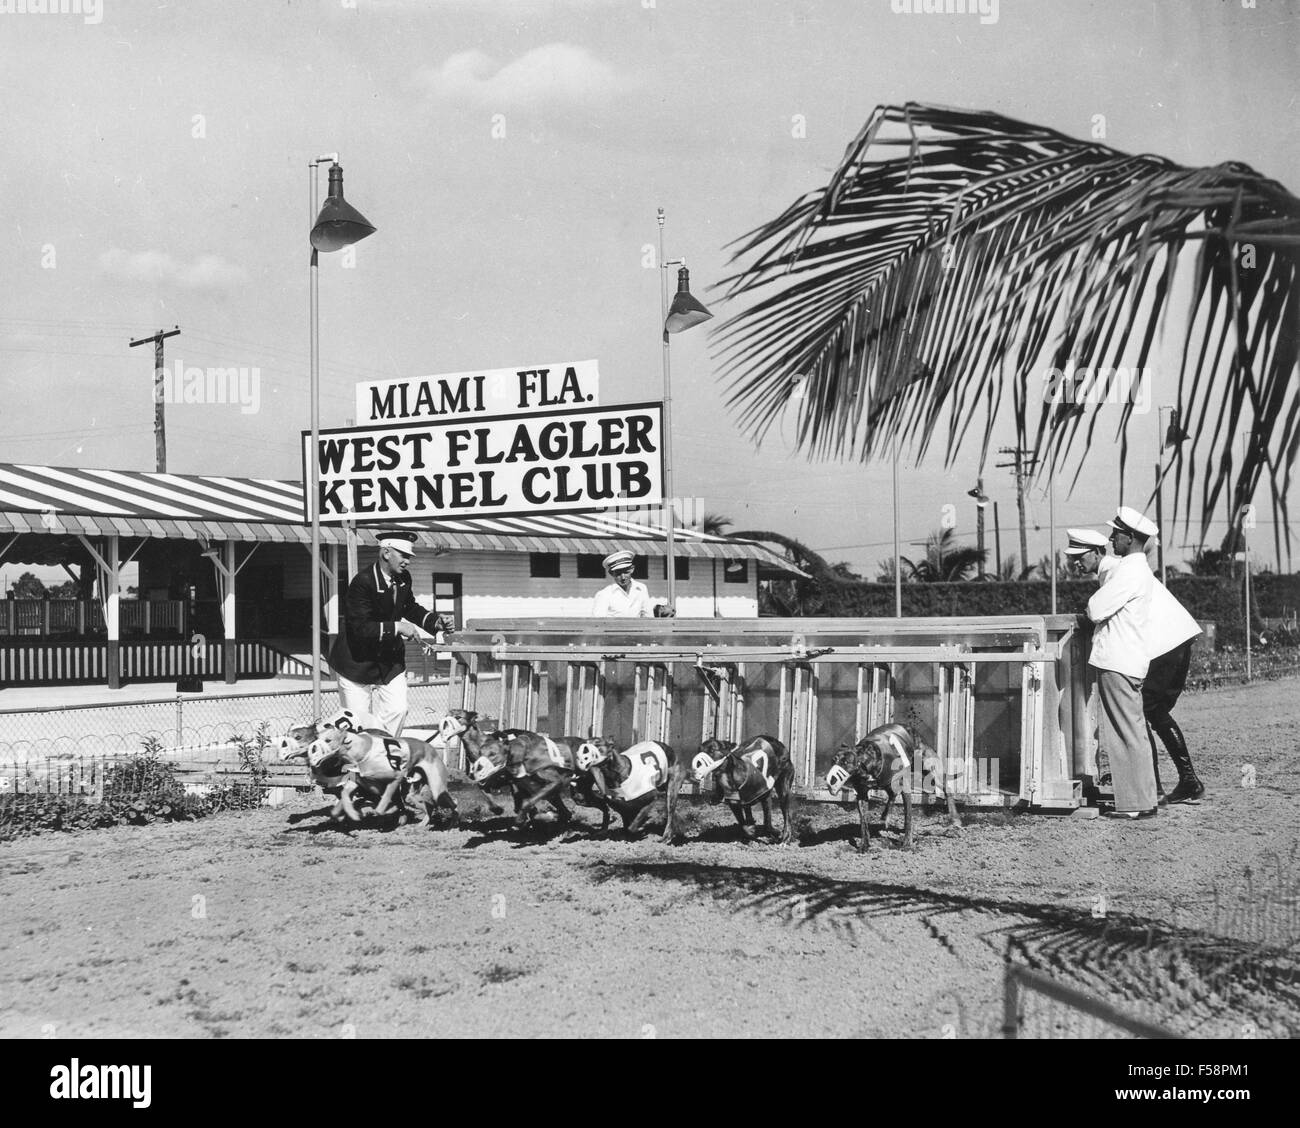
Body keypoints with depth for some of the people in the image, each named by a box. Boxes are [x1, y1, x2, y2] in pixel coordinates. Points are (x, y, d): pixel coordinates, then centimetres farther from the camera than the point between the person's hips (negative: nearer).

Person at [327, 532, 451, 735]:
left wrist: (434, 621, 2)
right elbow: (360, 628, -30)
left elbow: (410, 607, 18)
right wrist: (397, 627, -32)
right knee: (358, 720, 0)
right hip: (358, 662, -6)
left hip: (390, 661, 6)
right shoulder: (363, 582, -25)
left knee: (397, 711, -6)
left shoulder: (403, 579, -2)